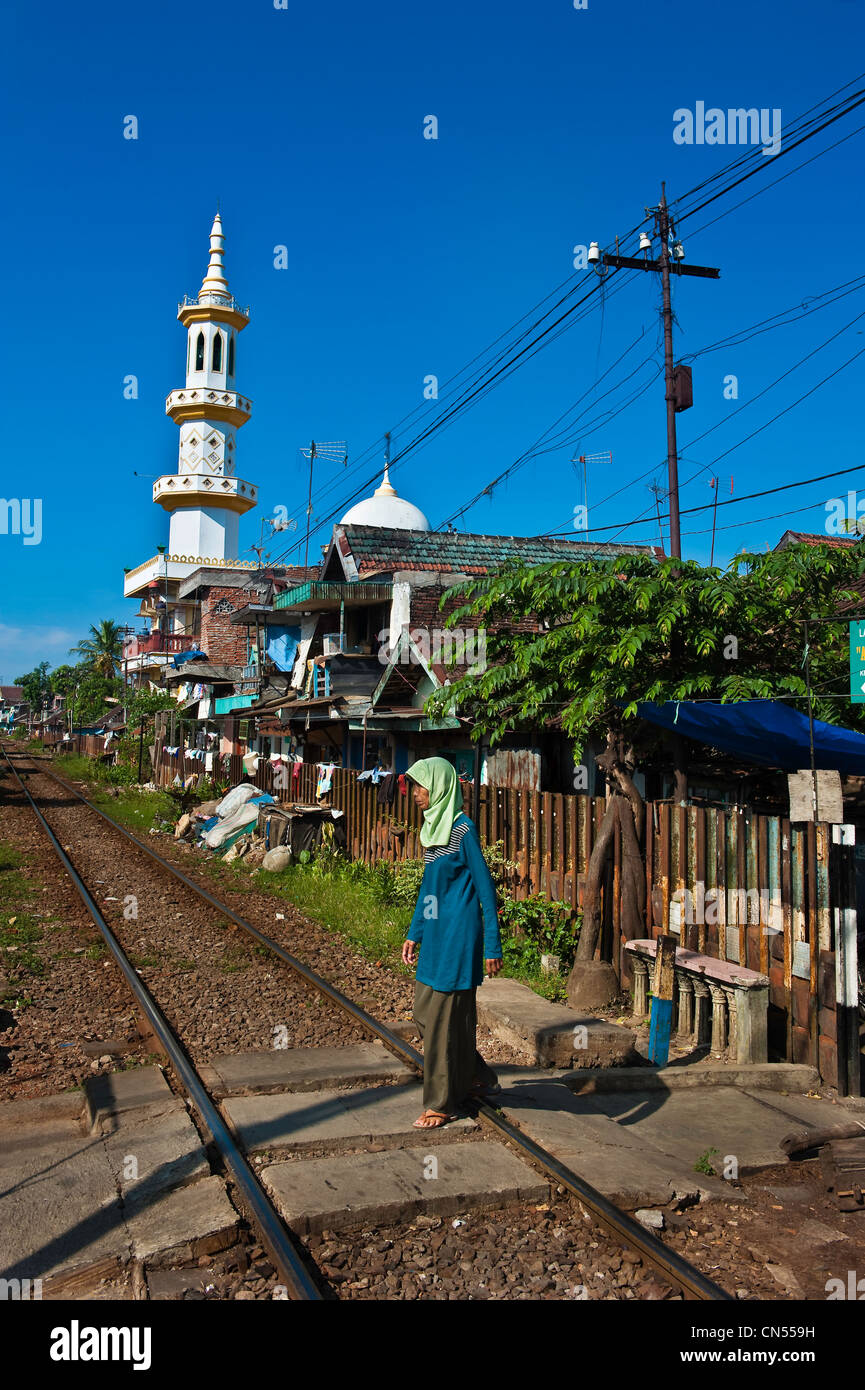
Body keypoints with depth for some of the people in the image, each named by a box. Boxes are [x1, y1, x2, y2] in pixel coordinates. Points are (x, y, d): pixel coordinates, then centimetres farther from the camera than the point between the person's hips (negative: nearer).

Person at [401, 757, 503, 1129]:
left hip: (457, 936, -9)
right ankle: (478, 1078, 30)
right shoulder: (434, 827, 11)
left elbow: (486, 888, -14)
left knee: (444, 1017, 0)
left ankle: (442, 1104, 14)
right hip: (435, 934, 9)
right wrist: (413, 933, 21)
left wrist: (492, 947, -15)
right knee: (424, 1011, 14)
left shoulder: (463, 831, -15)